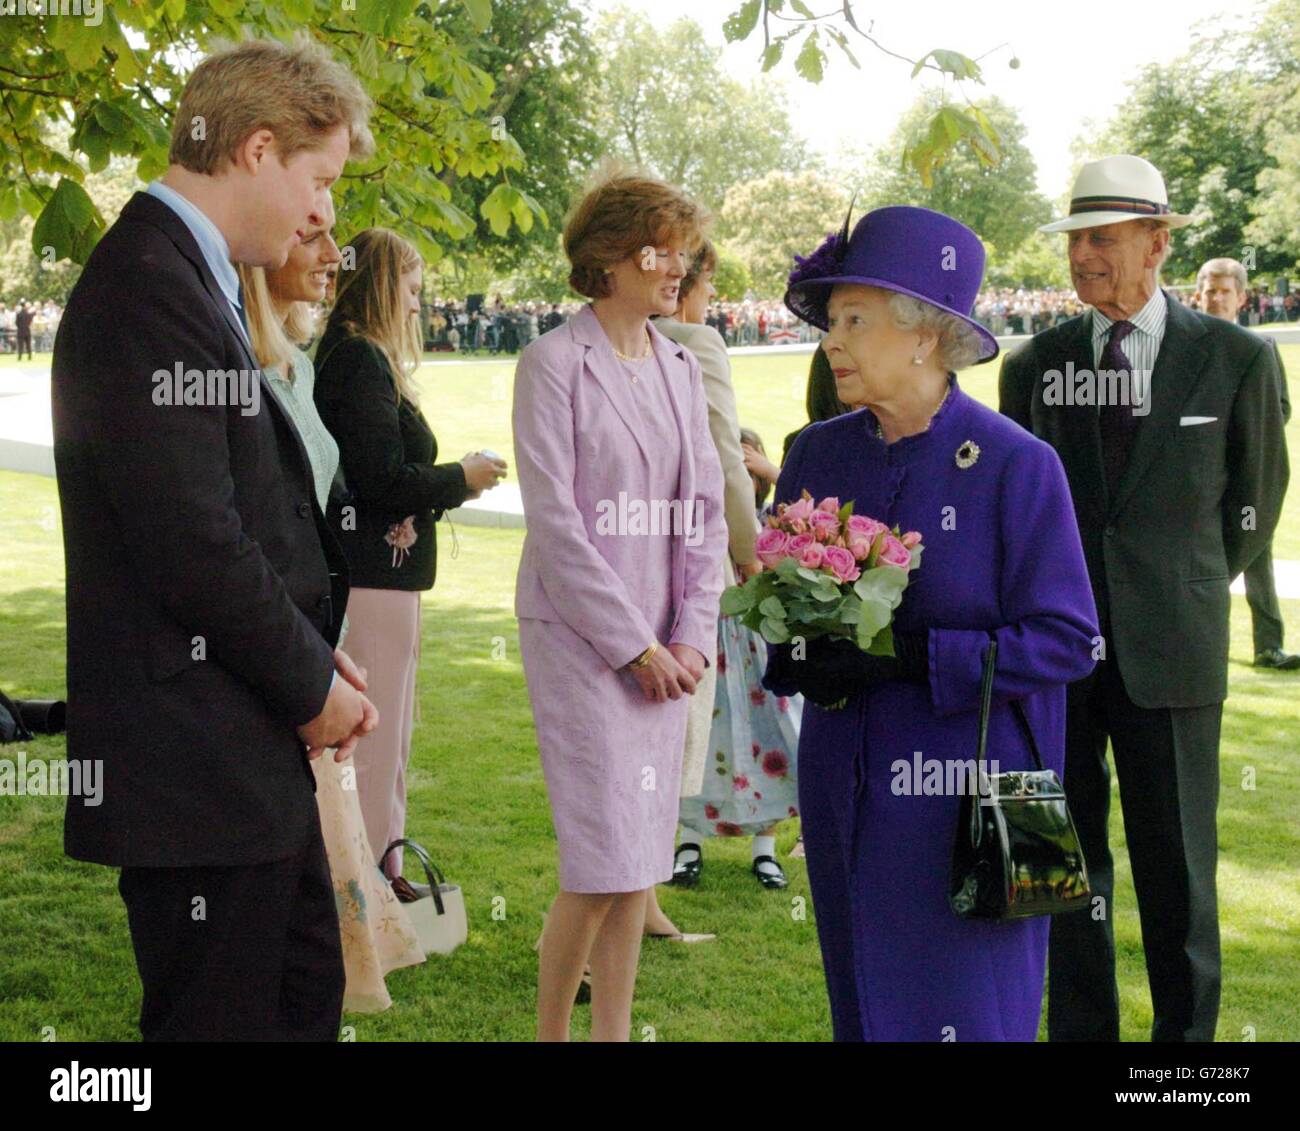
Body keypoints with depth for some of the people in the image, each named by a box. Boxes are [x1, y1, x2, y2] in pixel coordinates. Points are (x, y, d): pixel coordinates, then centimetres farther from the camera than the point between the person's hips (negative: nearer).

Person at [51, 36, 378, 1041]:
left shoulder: (189, 278, 14)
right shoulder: (147, 288, -19)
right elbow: (193, 546, -23)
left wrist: (316, 662, 5)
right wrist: (313, 685, -9)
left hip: (251, 752, 10)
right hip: (195, 760, -10)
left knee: (306, 993, 19)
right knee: (220, 1014, 1)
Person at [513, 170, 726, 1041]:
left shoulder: (681, 367, 11)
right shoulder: (554, 364, -7)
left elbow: (705, 510, 11)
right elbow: (553, 520, -12)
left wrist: (692, 635, -1)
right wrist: (633, 644, -13)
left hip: (665, 647, 6)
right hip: (581, 634, -6)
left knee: (641, 859, 8)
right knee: (605, 859, -8)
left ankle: (614, 1029, 17)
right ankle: (550, 1029, 9)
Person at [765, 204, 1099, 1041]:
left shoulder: (1015, 464, -11)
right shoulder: (818, 455, 5)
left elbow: (1066, 639, -12)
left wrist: (913, 657, -21)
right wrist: (800, 658, -10)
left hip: (966, 789, -5)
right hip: (846, 782, 5)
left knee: (960, 1011, 2)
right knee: (862, 1003, 14)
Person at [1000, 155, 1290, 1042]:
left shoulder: (1236, 359, 0)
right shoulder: (1034, 365, 6)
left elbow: (1254, 501, 9)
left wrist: (1192, 593, 11)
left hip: (1168, 651, -2)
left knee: (1176, 866, 3)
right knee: (1067, 856, 9)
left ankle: (1186, 1032, 15)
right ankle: (1081, 1028, 20)